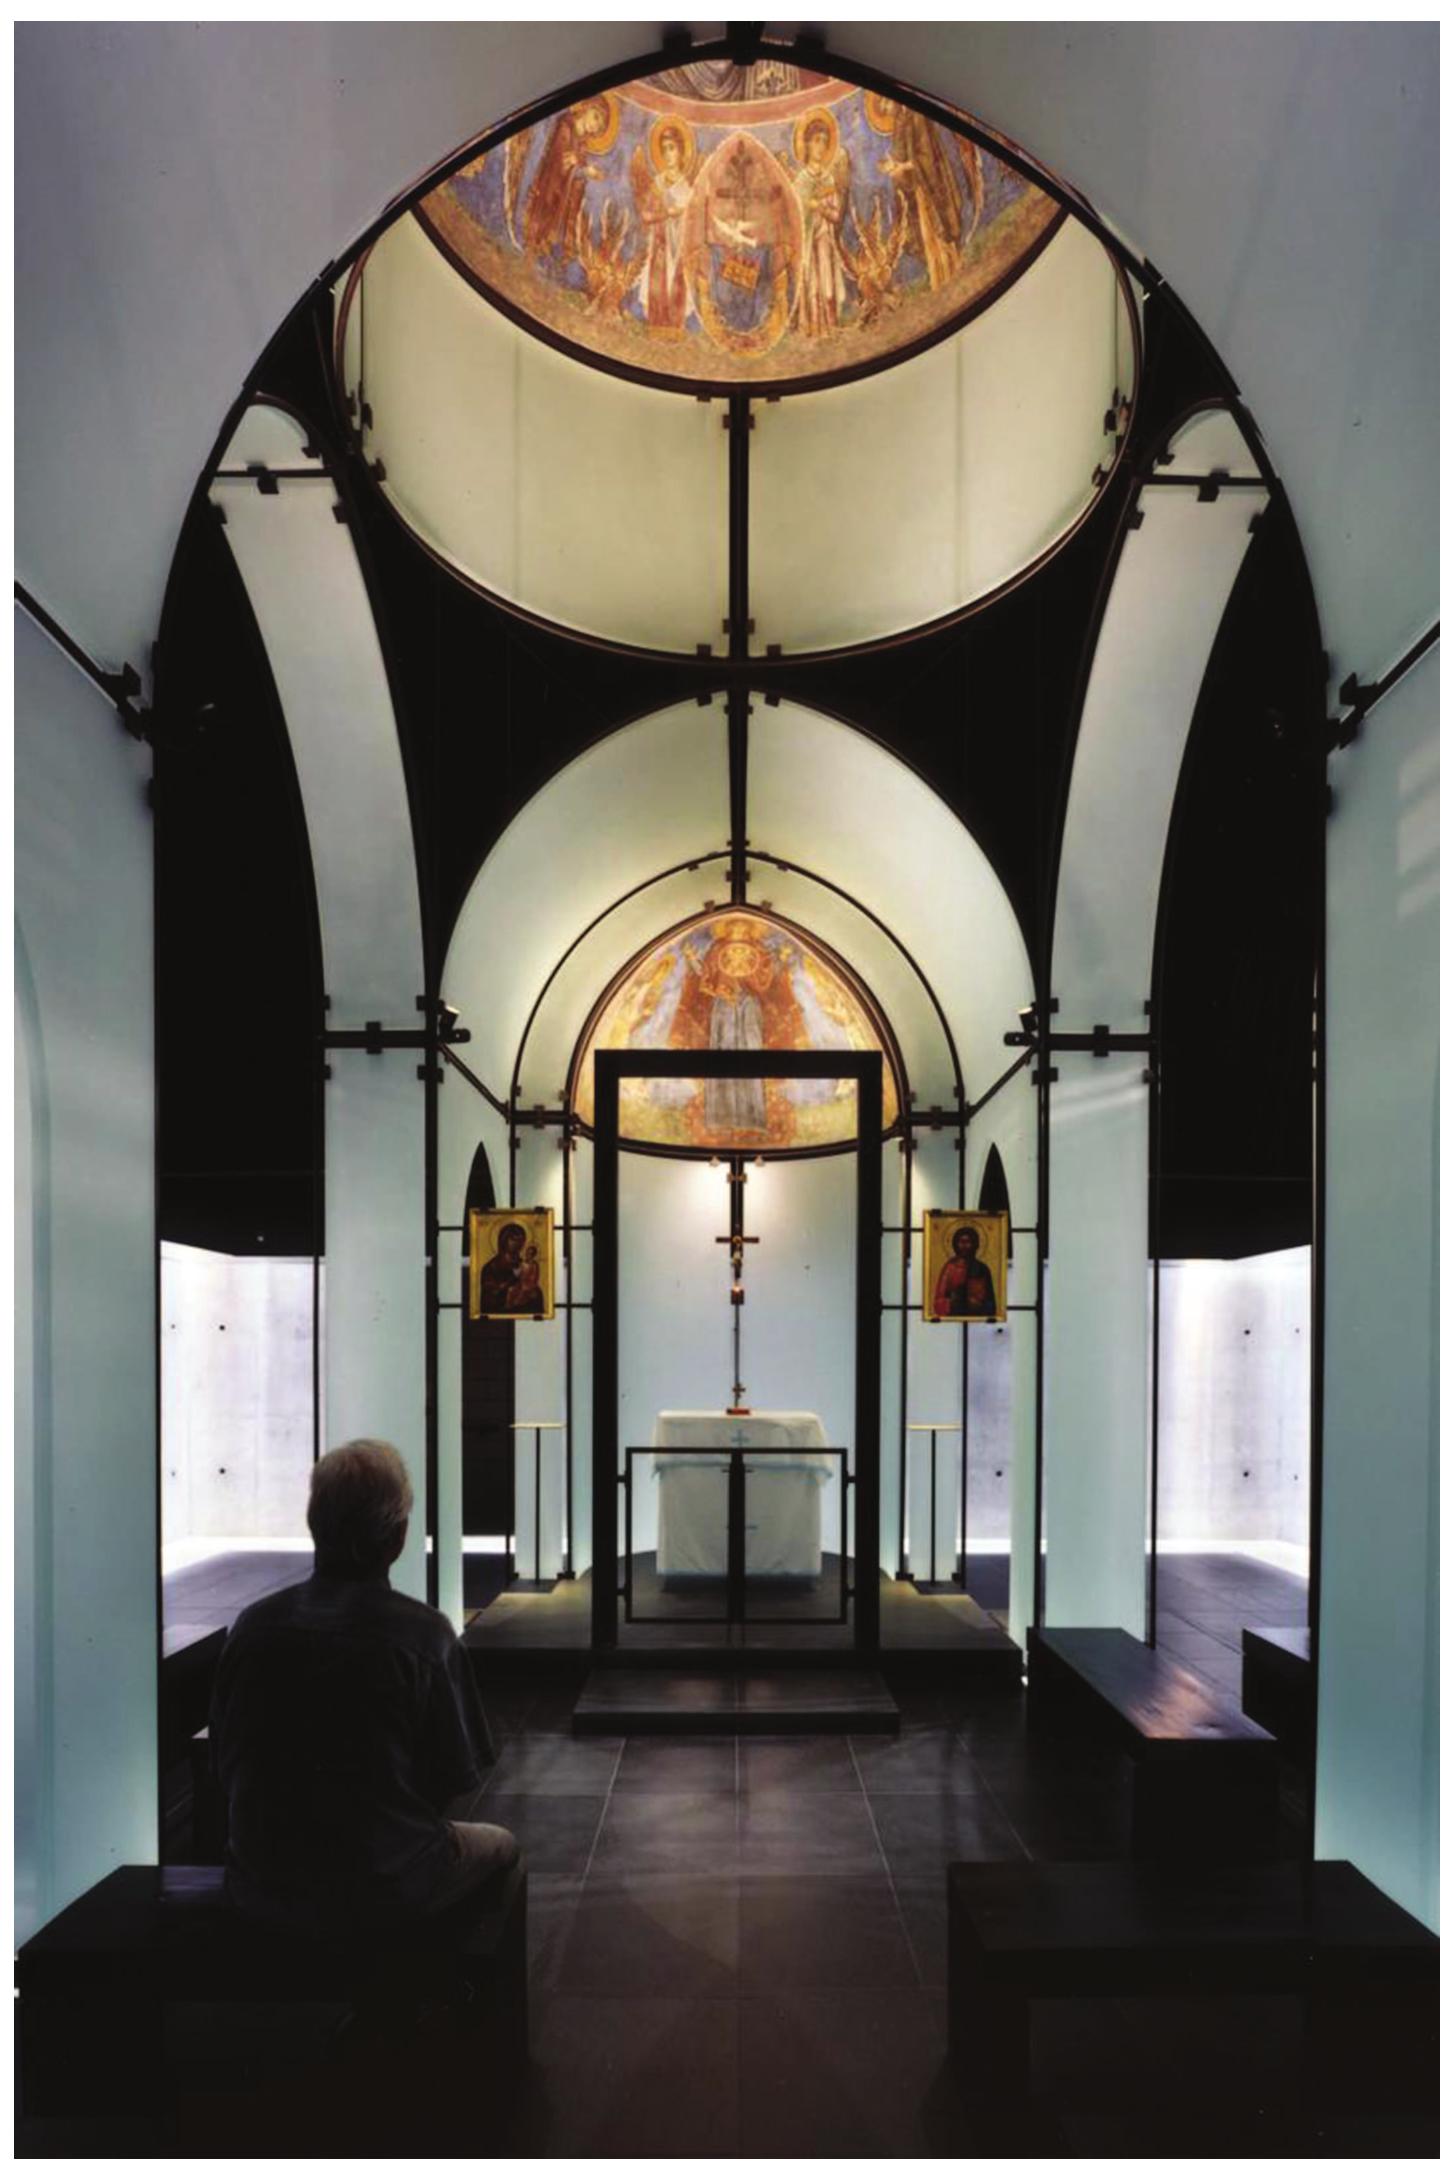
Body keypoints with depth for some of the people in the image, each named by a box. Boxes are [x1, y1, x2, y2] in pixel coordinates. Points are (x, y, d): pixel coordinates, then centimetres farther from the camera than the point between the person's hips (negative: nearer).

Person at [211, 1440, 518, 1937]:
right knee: (498, 1845, 26)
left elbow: (225, 1765, 2)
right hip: (389, 1893, -4)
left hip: (263, 1892, 4)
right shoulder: (423, 1634, -20)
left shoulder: (252, 1625, -11)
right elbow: (457, 1778, -11)